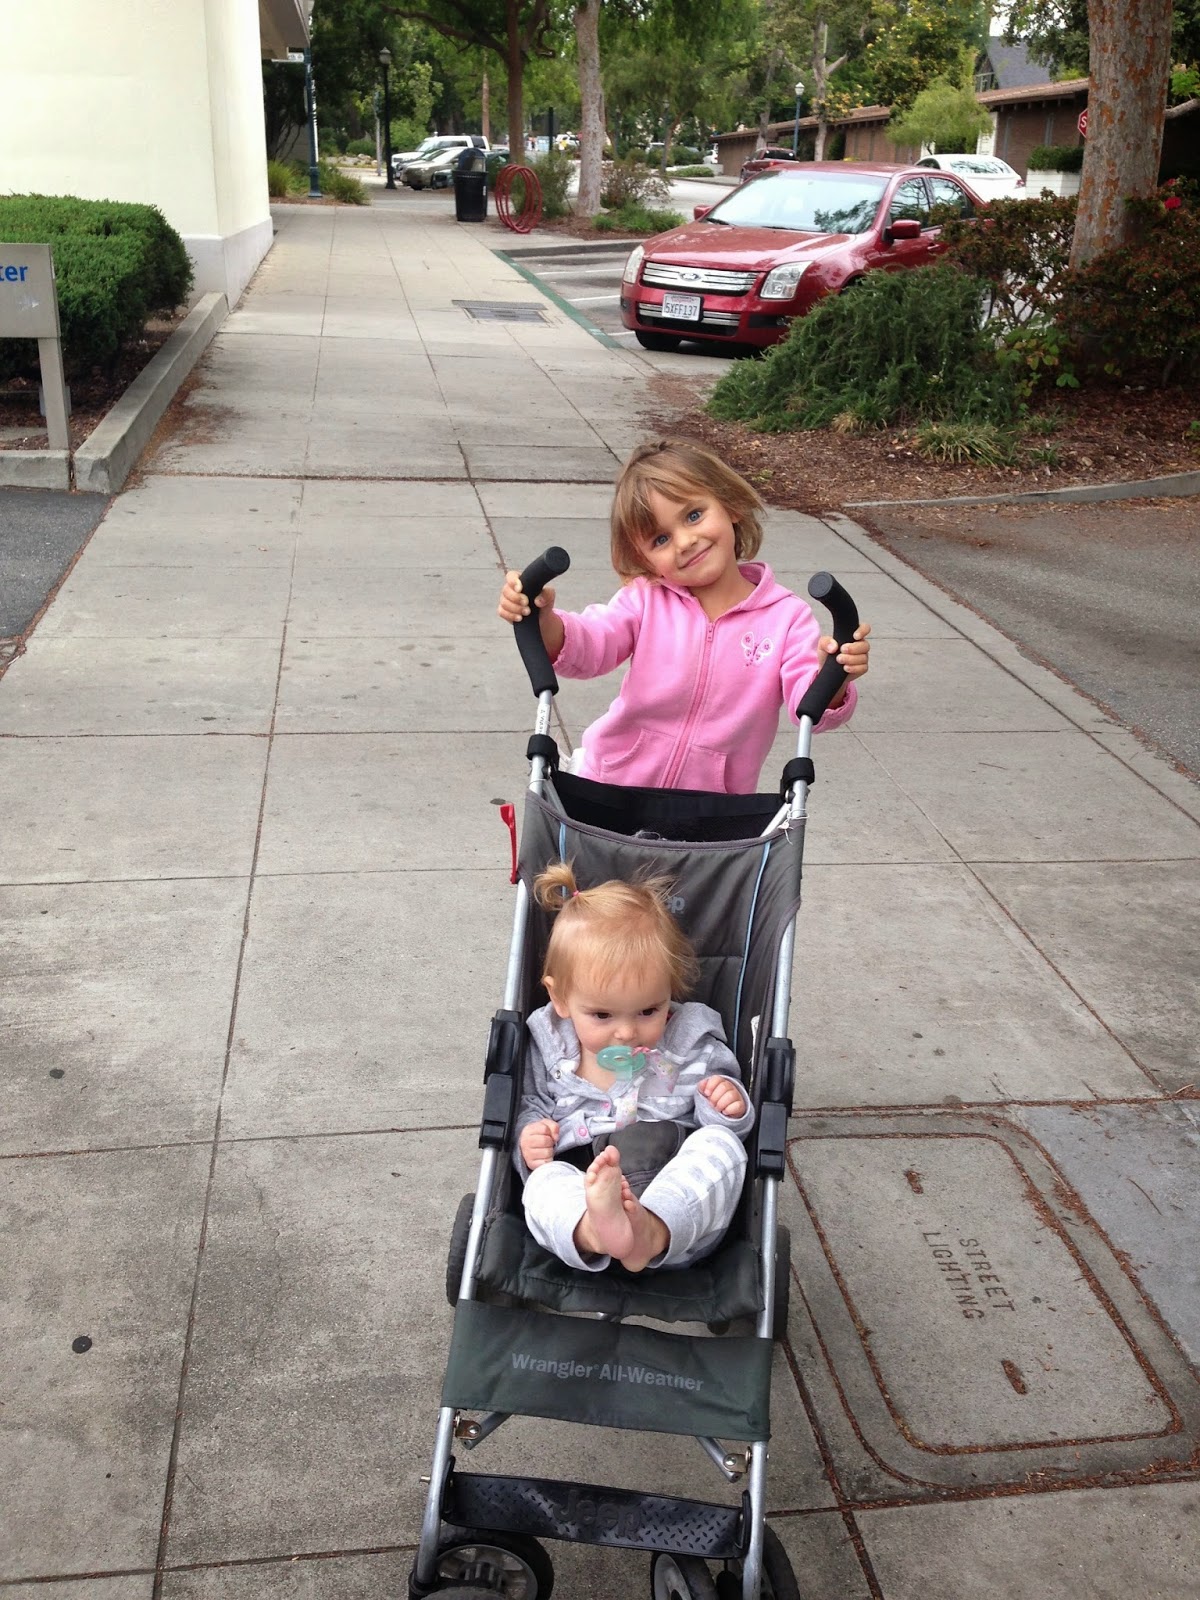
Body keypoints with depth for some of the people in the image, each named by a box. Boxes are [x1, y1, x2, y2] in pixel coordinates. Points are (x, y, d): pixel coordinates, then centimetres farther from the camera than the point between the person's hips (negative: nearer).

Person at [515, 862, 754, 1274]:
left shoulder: (691, 1040, 6)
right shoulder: (547, 1042, 9)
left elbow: (724, 1119, 14)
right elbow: (529, 1106, 22)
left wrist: (729, 1106, -10)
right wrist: (528, 1137, -1)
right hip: (578, 1194, 0)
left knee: (721, 1145, -26)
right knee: (544, 1183, -30)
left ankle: (649, 1232, -53)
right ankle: (594, 1231, -65)